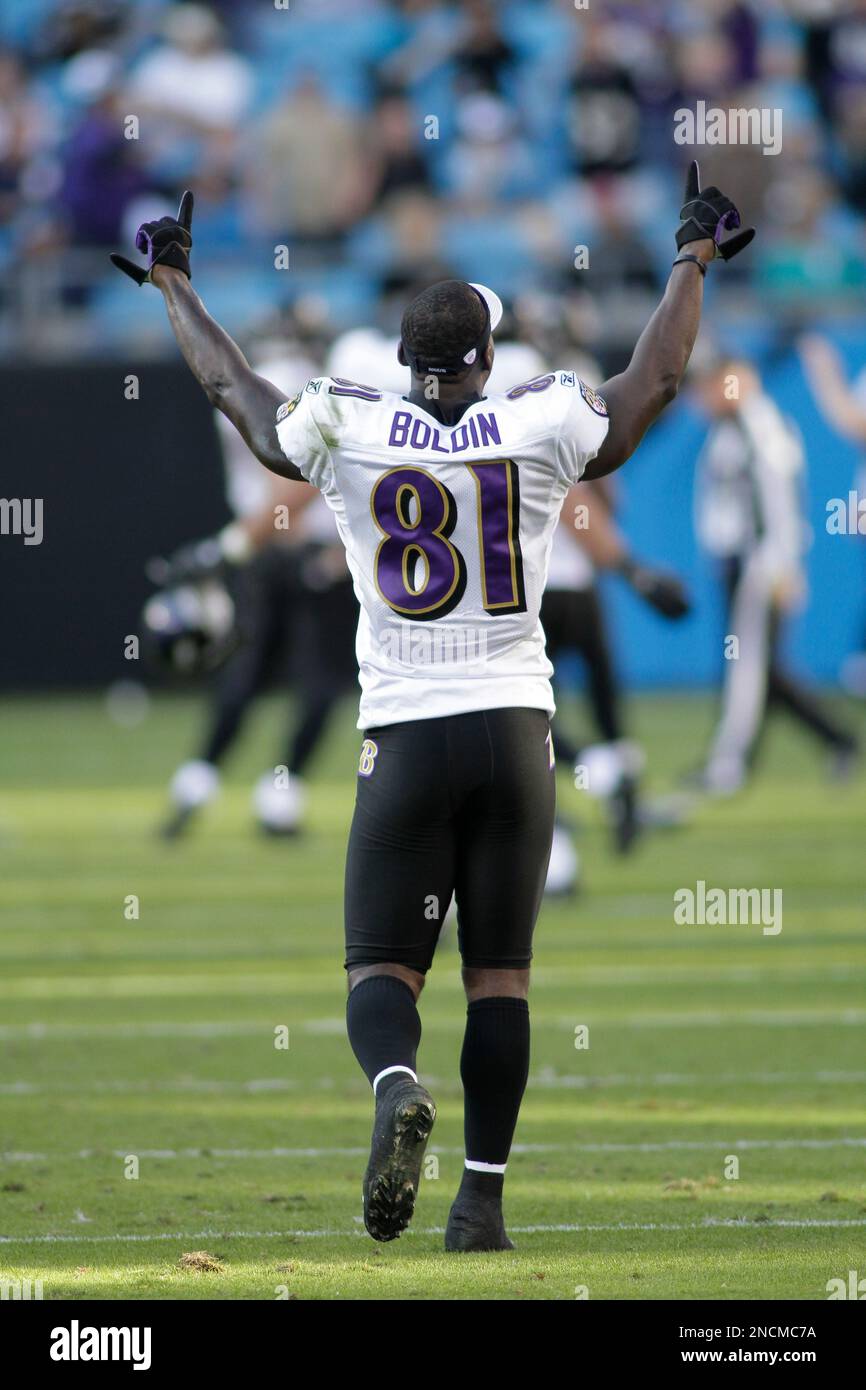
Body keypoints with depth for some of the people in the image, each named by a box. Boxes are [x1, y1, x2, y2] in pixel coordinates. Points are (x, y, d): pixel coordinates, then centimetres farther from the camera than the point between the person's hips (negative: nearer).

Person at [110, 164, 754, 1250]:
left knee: (382, 967, 2)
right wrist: (692, 262, 28)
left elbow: (232, 387, 15)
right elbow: (656, 380, 12)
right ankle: (484, 1195, 4)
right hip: (514, 731, 1)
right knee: (500, 972, 8)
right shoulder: (540, 429, -2)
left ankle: (397, 1085, -31)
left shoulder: (347, 432, -2)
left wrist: (172, 283, 32)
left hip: (405, 741, -1)